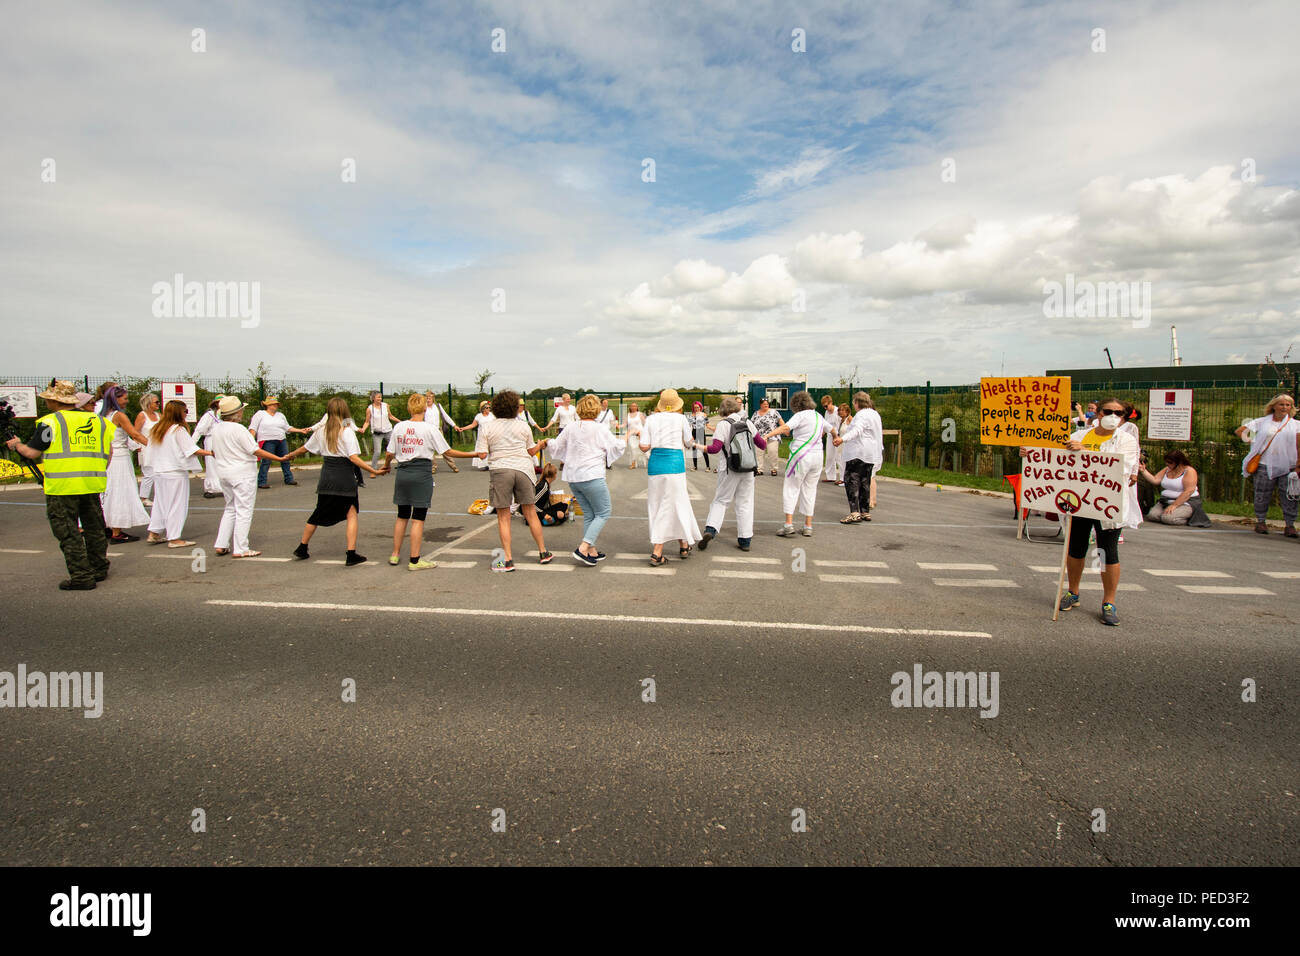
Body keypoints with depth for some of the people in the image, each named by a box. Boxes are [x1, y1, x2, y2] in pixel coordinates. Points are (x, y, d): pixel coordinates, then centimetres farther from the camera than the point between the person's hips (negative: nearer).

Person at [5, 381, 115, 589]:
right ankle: (99, 569, 28)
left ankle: (81, 576, -1)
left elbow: (32, 453, -4)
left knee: (68, 532, 1)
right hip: (93, 484, 6)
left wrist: (16, 445, 15)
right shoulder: (97, 420, 10)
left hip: (63, 486, -6)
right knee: (94, 528, 18)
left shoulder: (50, 422, -6)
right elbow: (109, 453, 11)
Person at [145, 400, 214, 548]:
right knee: (177, 505, -1)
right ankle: (174, 538, 2)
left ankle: (154, 534, 22)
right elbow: (193, 450, -17)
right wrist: (210, 453, -10)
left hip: (159, 471, 8)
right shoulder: (178, 430, -13)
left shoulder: (156, 430, 10)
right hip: (176, 473, -8)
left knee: (160, 503, 17)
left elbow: (152, 453, 14)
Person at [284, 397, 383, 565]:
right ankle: (351, 554, -4)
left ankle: (302, 549, 30)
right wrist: (374, 471, -17)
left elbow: (305, 448, 20)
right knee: (352, 514, 1)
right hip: (345, 478, -5)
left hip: (326, 478, 6)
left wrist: (289, 455, 38)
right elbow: (354, 457, -18)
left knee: (319, 514, 19)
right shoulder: (347, 431, -10)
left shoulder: (321, 430, 6)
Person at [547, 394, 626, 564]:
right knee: (604, 512, 2)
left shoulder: (571, 428, 8)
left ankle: (592, 551, 17)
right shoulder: (600, 429, -7)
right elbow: (617, 447, 0)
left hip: (573, 477, 7)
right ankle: (583, 548, -9)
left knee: (589, 514, 15)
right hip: (591, 476, -7)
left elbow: (555, 448, 15)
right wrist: (624, 440, 20)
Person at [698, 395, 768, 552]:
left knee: (720, 500, 10)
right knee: (745, 503, 9)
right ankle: (745, 540, 10)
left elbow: (716, 448, -17)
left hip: (729, 470, -3)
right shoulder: (747, 423, 3)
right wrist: (765, 441, 33)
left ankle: (710, 529, -9)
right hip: (748, 469, 3)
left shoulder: (723, 425, -9)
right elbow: (761, 443, 11)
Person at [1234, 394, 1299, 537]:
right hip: (1265, 465, 0)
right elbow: (1239, 431, 11)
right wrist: (1252, 443, 3)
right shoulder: (1262, 422, 9)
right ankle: (1260, 522, 18)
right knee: (1262, 495, 5)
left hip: (1288, 467, 0)